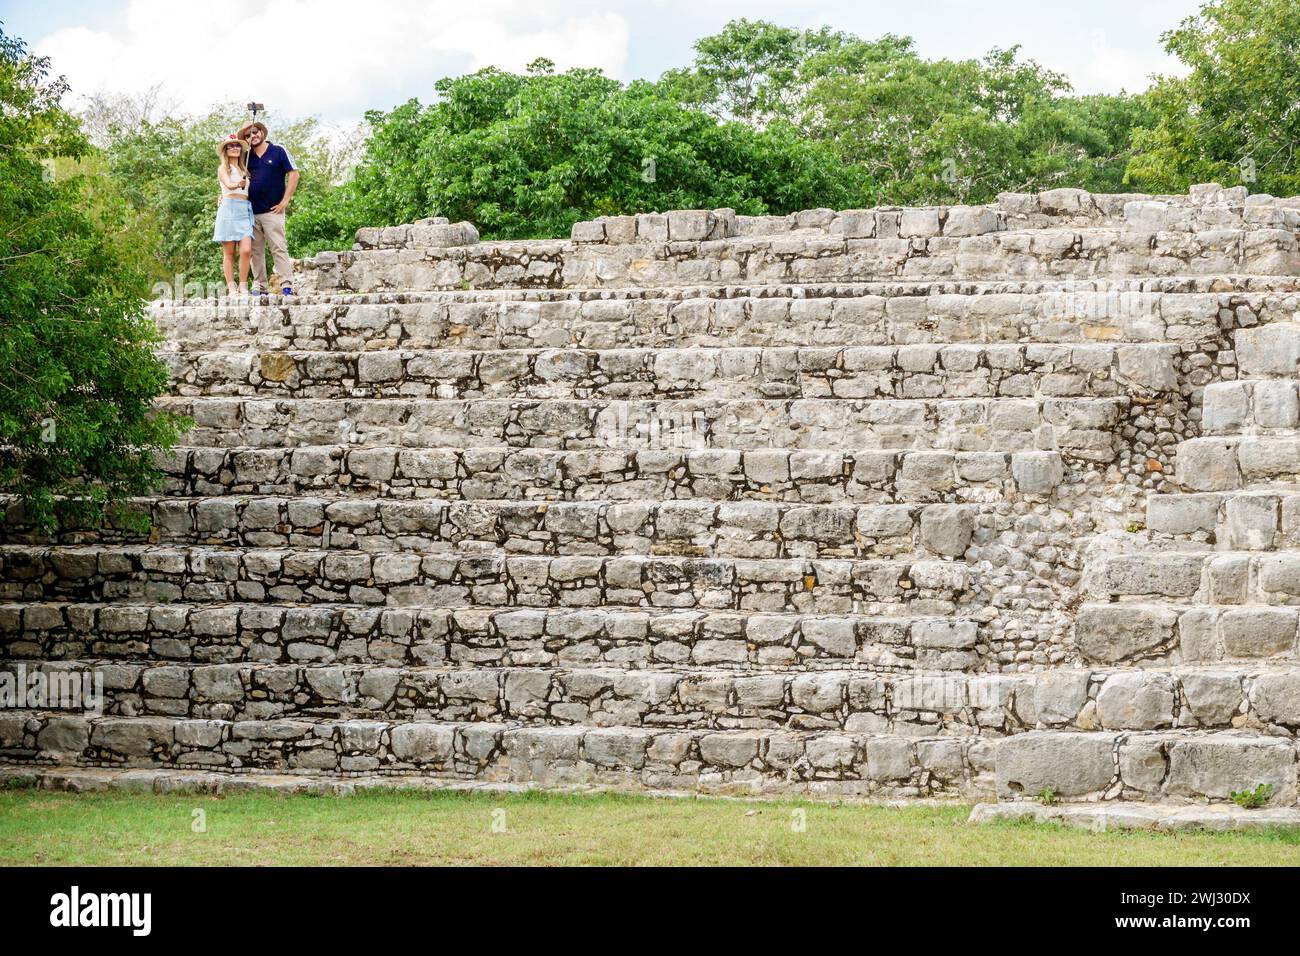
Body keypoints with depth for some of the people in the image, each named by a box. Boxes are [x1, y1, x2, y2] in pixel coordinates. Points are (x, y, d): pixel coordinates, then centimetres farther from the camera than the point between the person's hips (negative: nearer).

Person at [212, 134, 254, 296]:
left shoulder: (243, 169, 23)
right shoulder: (223, 168, 5)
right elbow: (228, 185, -14)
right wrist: (238, 184, -34)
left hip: (245, 211, 4)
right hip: (229, 208, -4)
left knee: (246, 250, -12)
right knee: (229, 252, -5)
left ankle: (243, 286, -8)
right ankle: (231, 288, -5)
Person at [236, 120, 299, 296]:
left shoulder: (278, 151, 1)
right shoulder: (247, 157, 12)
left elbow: (293, 174, -2)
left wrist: (285, 200, -7)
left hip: (272, 210, -4)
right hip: (251, 211, 4)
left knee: (279, 248, -9)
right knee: (255, 251, 5)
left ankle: (287, 286, -12)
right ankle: (259, 286, 9)